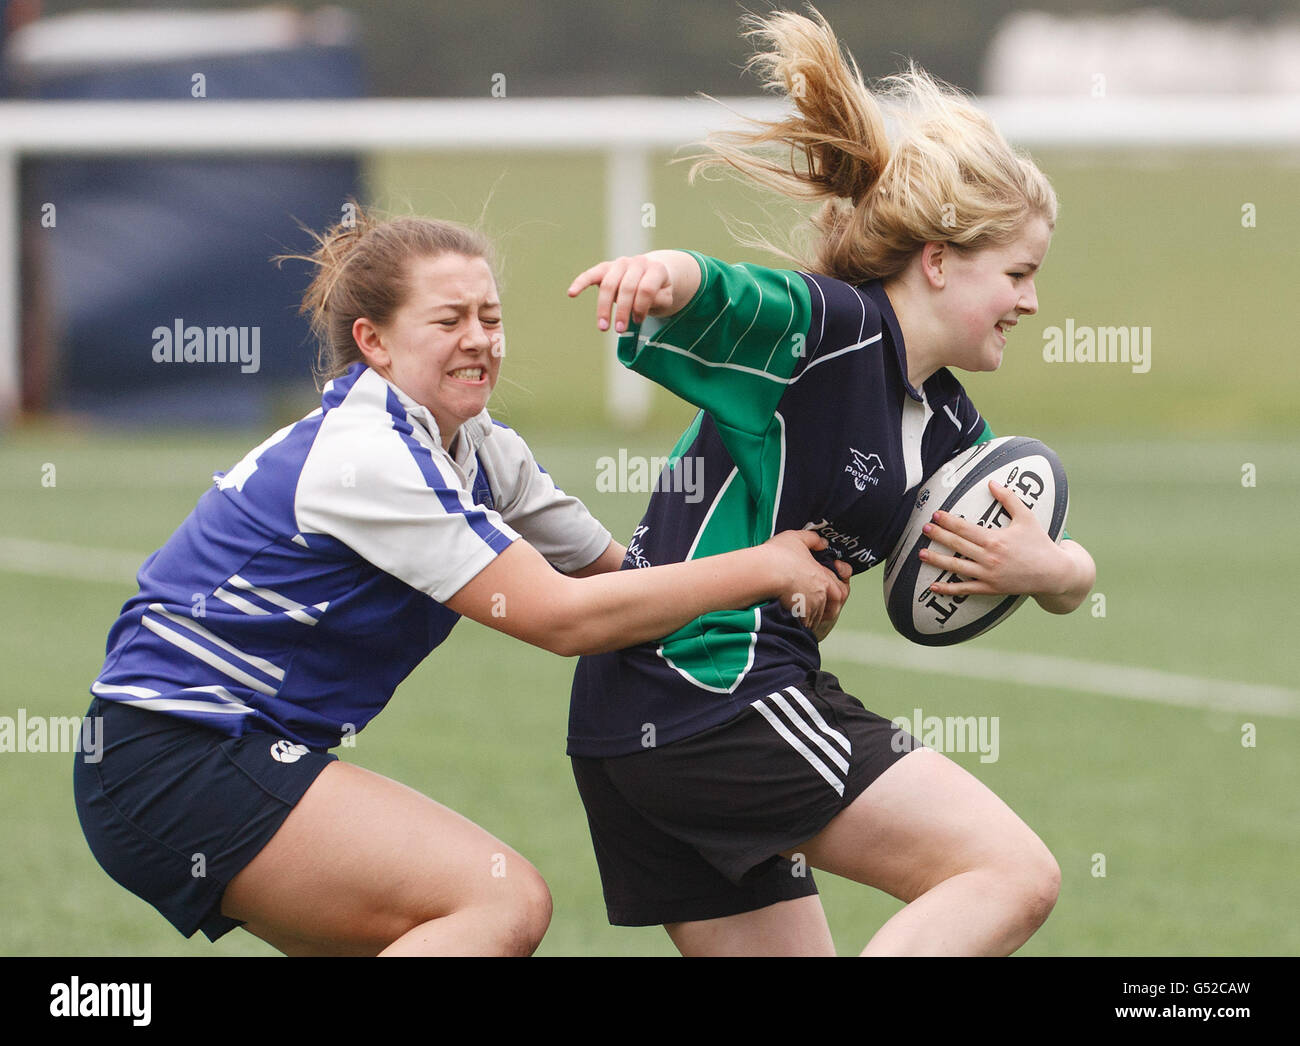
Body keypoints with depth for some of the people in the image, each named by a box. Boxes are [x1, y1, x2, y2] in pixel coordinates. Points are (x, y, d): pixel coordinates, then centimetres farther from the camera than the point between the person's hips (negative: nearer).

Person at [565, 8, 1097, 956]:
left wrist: (1051, 571, -2)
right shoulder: (827, 327, -9)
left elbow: (1073, 574, 23)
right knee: (1013, 874, -13)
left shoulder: (945, 423, 18)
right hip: (711, 679, -10)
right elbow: (707, 294, -28)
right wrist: (663, 273, -53)